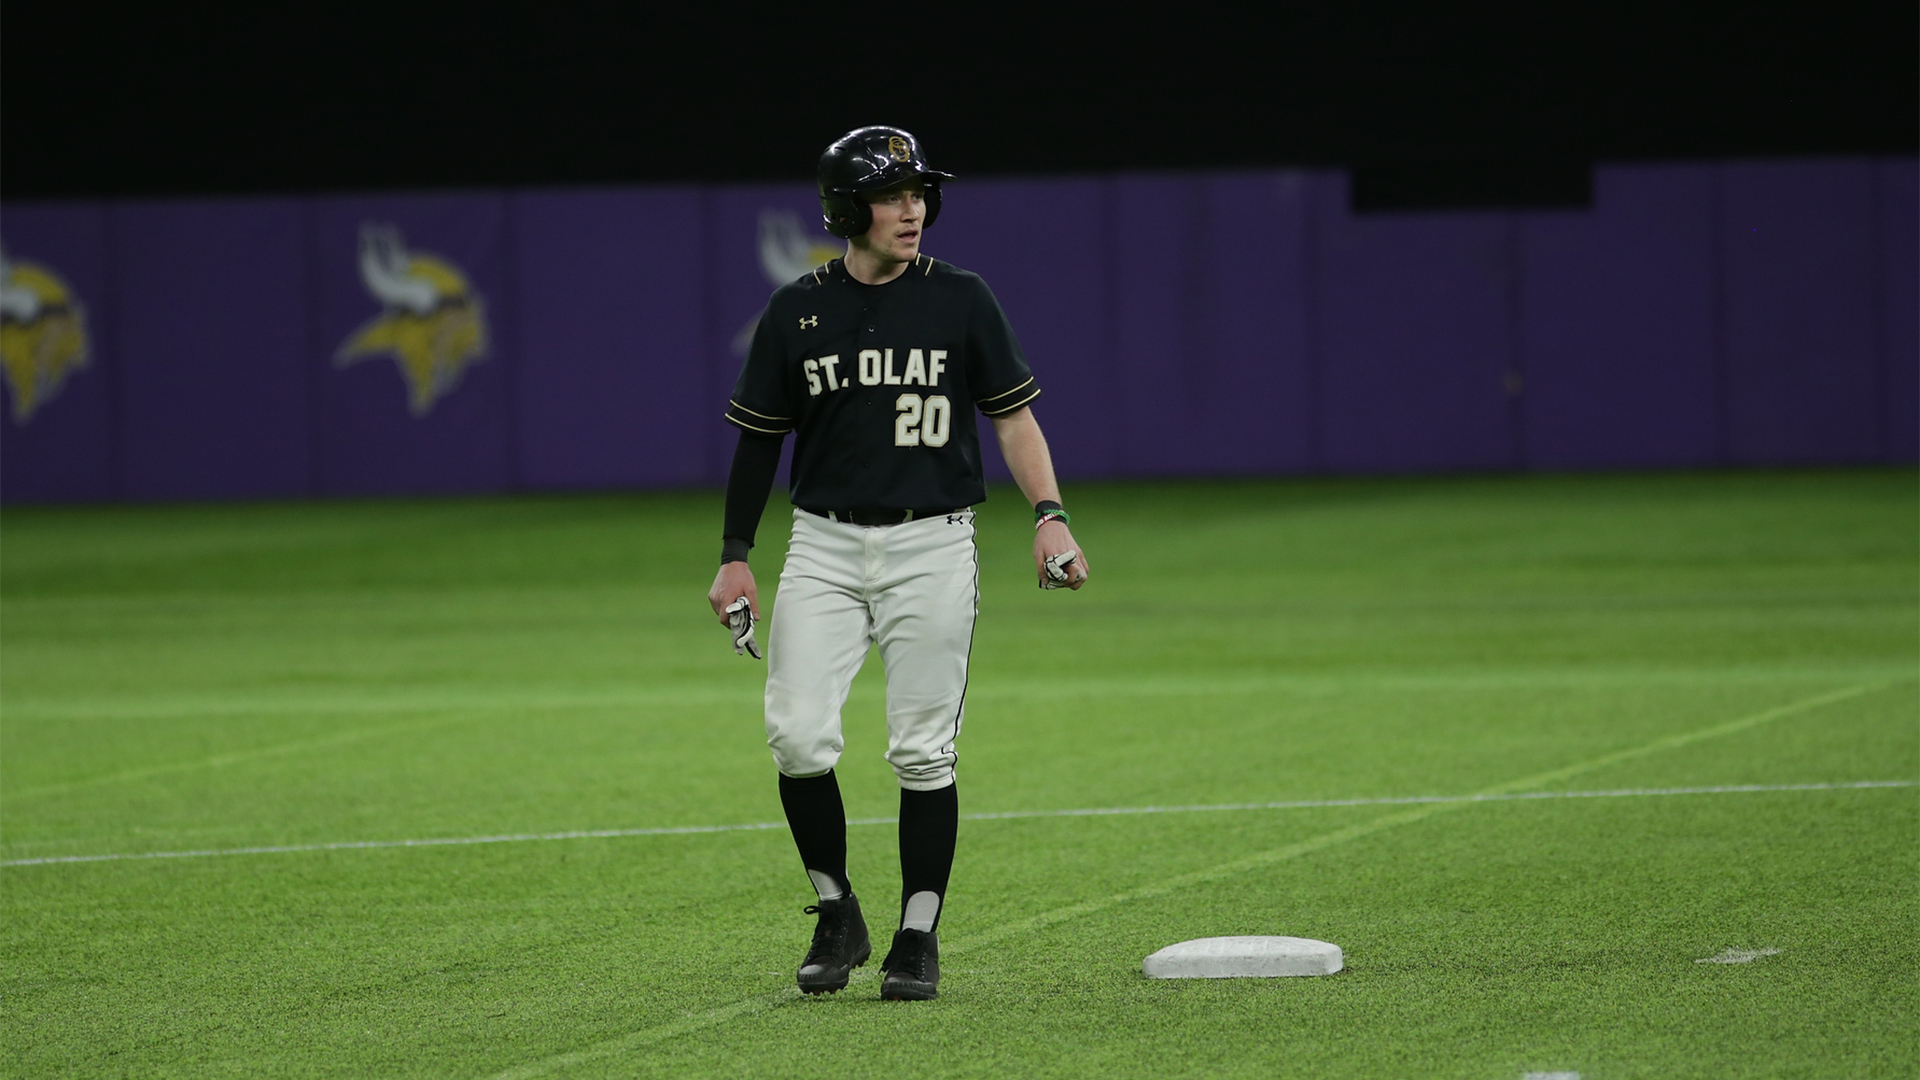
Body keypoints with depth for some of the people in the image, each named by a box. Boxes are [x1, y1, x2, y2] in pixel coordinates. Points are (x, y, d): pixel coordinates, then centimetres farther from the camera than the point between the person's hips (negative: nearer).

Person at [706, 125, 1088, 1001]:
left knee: (923, 751, -2)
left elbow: (1014, 416, 2)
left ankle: (918, 938, 10)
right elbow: (759, 436, 11)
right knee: (798, 734, -11)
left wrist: (1048, 515, -12)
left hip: (932, 547, -1)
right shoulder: (796, 312, 4)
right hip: (824, 546, 1)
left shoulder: (961, 302, 0)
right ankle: (836, 918, 7)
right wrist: (735, 556, 7)